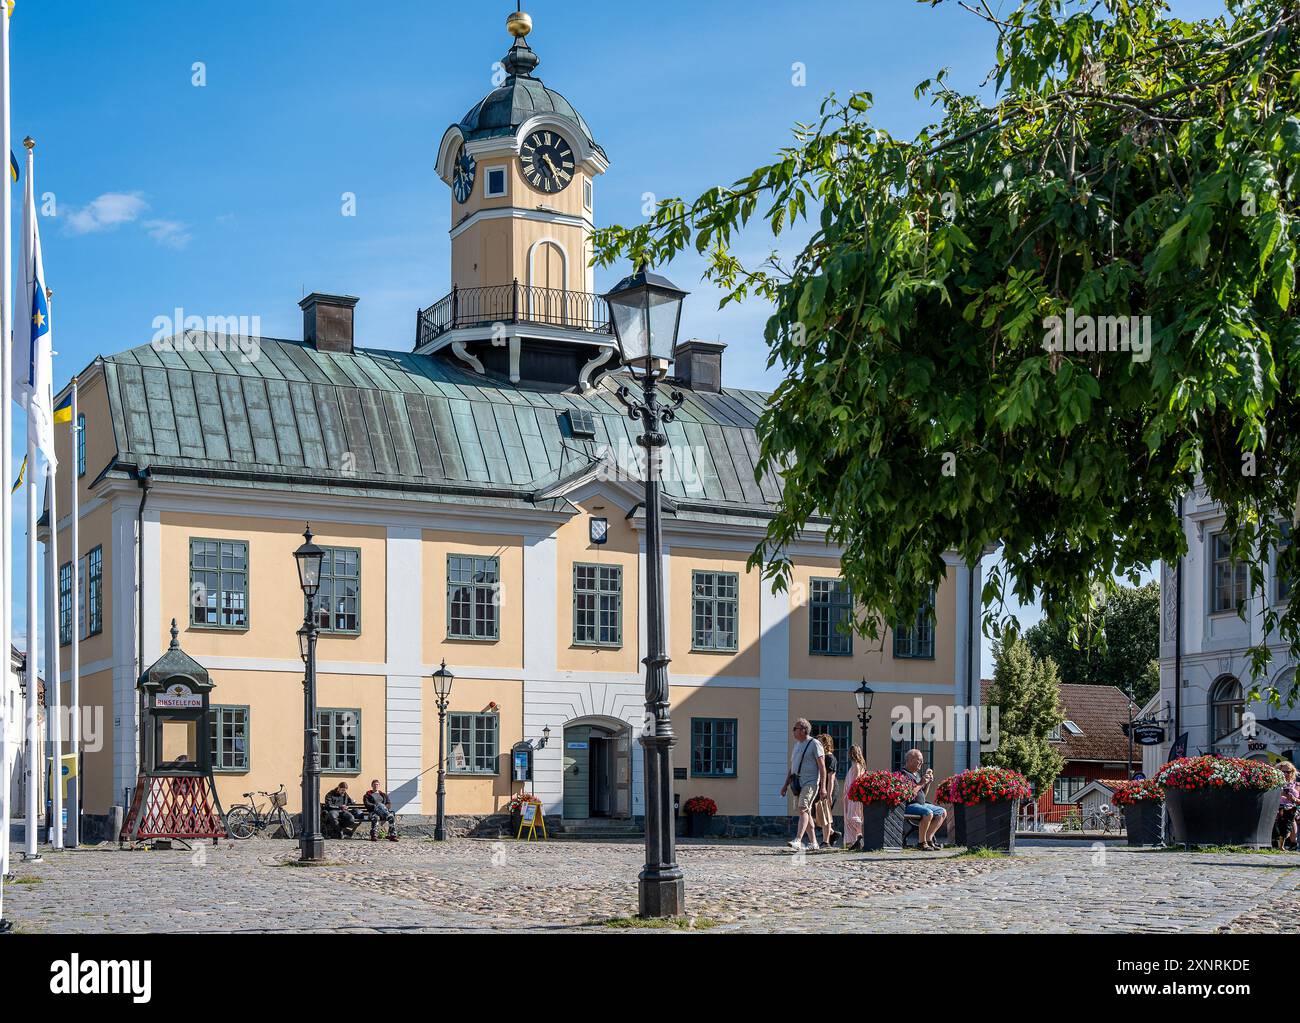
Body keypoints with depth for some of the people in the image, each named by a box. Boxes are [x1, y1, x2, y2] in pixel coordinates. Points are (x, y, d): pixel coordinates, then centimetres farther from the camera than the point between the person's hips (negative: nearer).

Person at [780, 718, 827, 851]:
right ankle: (814, 843, 16)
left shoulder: (814, 744, -7)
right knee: (806, 812, 9)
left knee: (803, 809, -21)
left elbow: (822, 766, -11)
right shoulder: (797, 744, 18)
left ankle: (798, 840, -32)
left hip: (810, 782, -8)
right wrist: (786, 784, 19)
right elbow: (792, 766, 23)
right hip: (798, 783, 8)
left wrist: (823, 787, -18)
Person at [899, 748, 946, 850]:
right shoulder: (904, 775, -12)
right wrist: (921, 783, -17)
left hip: (921, 804, 10)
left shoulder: (917, 774, 19)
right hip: (909, 805, -10)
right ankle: (922, 842, -20)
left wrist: (929, 783, 9)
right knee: (928, 813, -33)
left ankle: (928, 838, 2)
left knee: (942, 812, 7)